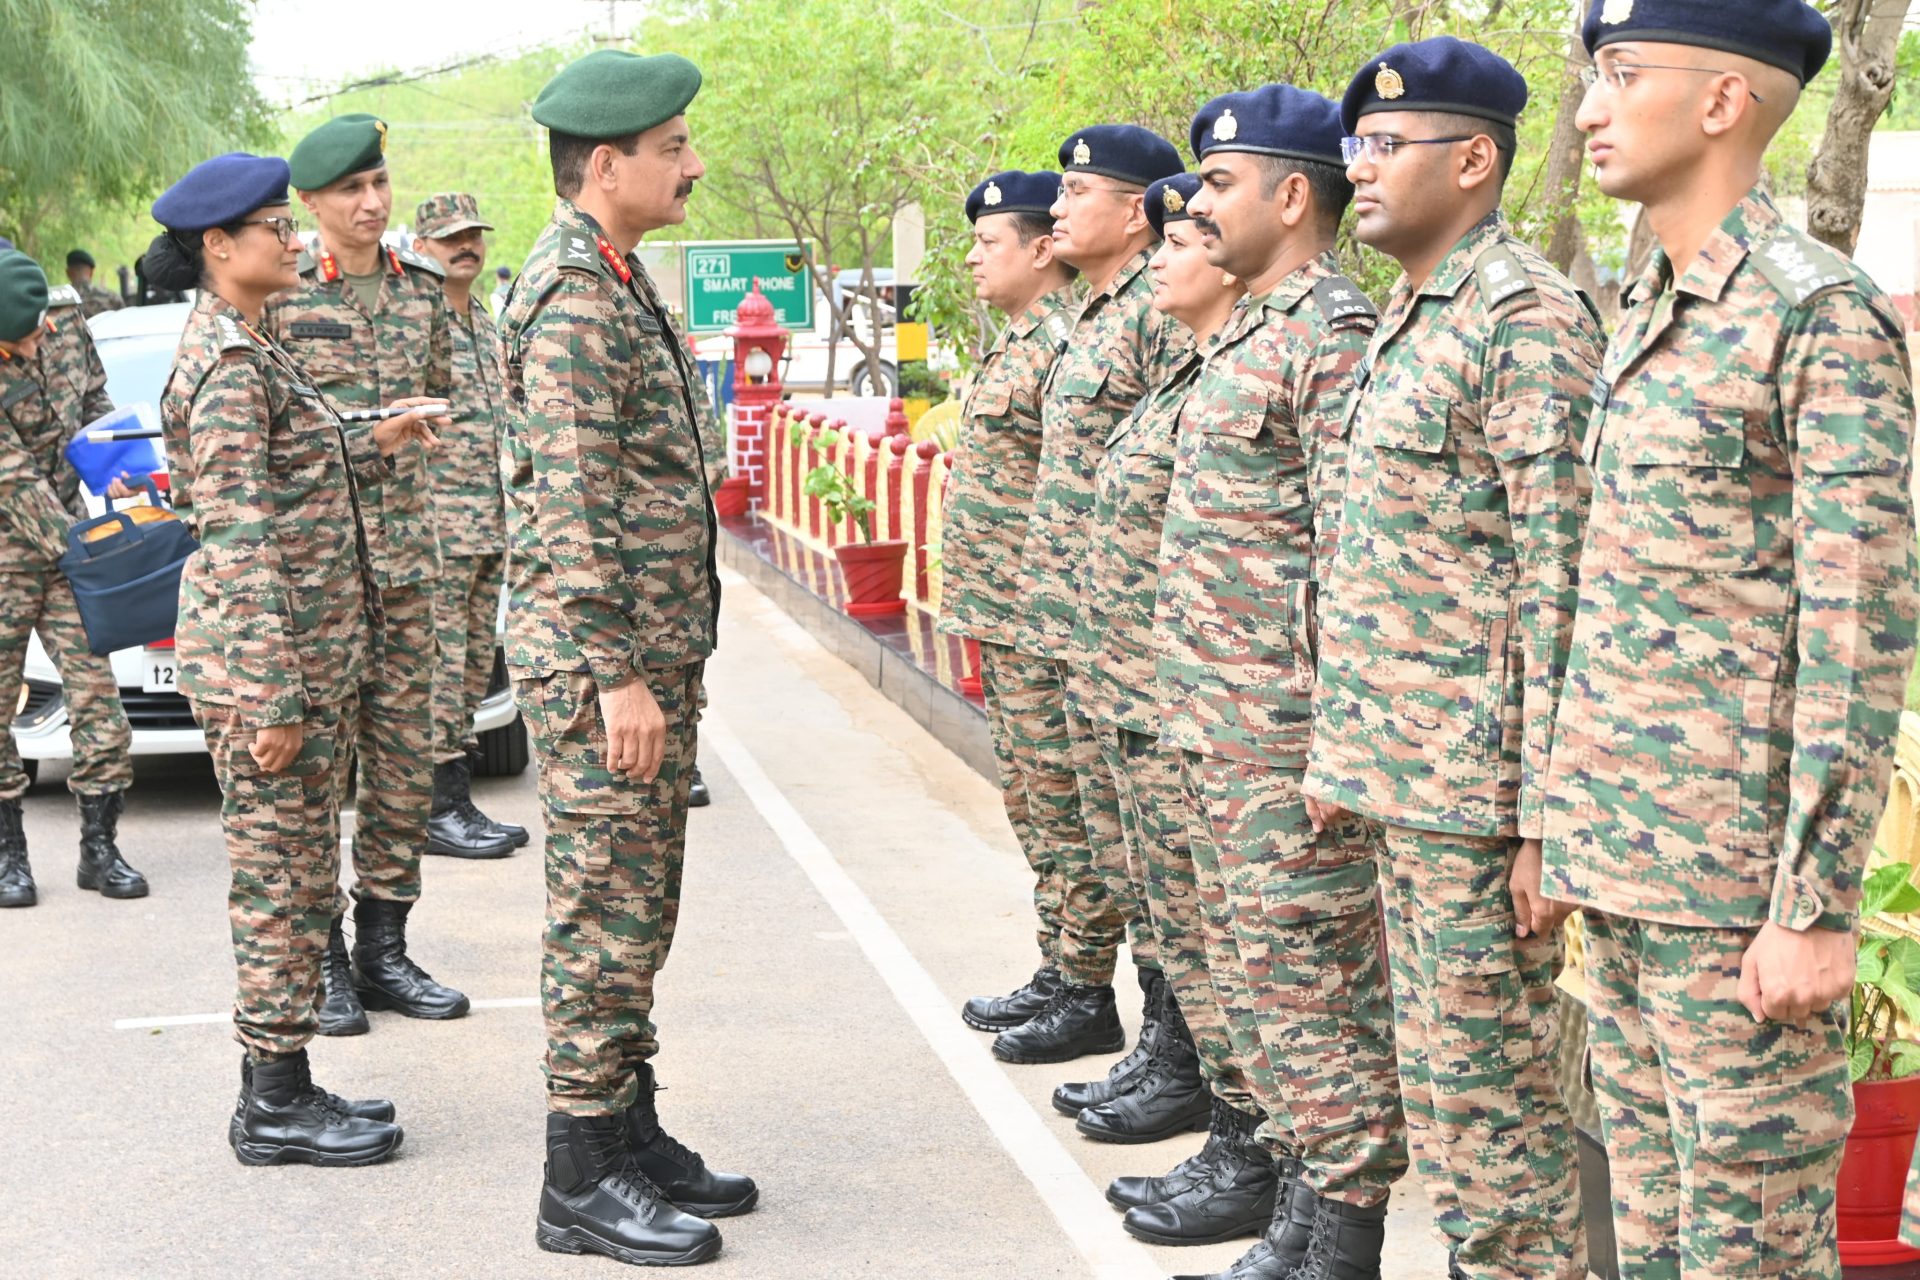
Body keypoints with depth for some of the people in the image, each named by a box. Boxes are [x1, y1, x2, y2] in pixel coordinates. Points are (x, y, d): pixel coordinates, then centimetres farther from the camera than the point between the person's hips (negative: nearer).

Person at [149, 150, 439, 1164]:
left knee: (298, 875, 14)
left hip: (310, 652, 10)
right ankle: (275, 1108, 7)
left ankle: (283, 1088, 22)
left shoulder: (242, 348, 14)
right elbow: (241, 544, -21)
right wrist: (270, 699, -23)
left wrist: (372, 446, 24)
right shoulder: (230, 365, -16)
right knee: (280, 877, -2)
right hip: (264, 657, -10)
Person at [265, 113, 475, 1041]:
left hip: (404, 550, 5)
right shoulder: (278, 294, -5)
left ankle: (383, 947, 17)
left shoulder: (422, 287, 11)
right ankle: (320, 956, 7)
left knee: (405, 755, 7)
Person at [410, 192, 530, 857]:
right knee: (436, 662, -7)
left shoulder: (485, 326, 19)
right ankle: (438, 809, -3)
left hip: (491, 524, 9)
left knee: (473, 664, 10)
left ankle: (457, 797, 16)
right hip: (435, 524, -9)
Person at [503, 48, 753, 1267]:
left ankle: (631, 1130, 25)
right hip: (601, 657, -10)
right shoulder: (572, 296, -16)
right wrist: (616, 674, -23)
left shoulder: (621, 279, 15)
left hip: (656, 649, 10)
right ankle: (585, 1179, 5)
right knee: (607, 913, -4)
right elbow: (572, 507, -22)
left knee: (637, 908, 15)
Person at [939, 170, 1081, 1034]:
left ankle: (1068, 985, 6)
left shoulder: (1064, 344, -17)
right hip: (1001, 616, 11)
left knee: (1054, 803, -2)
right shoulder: (1017, 341, 16)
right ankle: (1064, 976, 24)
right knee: (1031, 801, 15)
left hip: (1040, 624, -11)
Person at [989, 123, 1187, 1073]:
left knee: (1138, 833, -4)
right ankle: (1083, 997, 28)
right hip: (1065, 623, 10)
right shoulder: (1093, 315, 16)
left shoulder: (1162, 310, -14)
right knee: (1089, 822, 17)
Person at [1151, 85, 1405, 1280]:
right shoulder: (1254, 332, 16)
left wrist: (1335, 737, -22)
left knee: (1315, 987, -3)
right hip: (1227, 731, 10)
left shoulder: (1335, 336, -15)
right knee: (1255, 972, 15)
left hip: (1292, 734, -10)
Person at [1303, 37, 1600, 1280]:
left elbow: (1561, 582, -19)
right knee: (1434, 1070, 16)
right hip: (1404, 777, 9)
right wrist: (1343, 750, 19)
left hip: (1481, 787, -9)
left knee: (1486, 1084, -1)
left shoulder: (1527, 318, -14)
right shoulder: (1410, 318, 15)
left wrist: (1546, 816, -21)